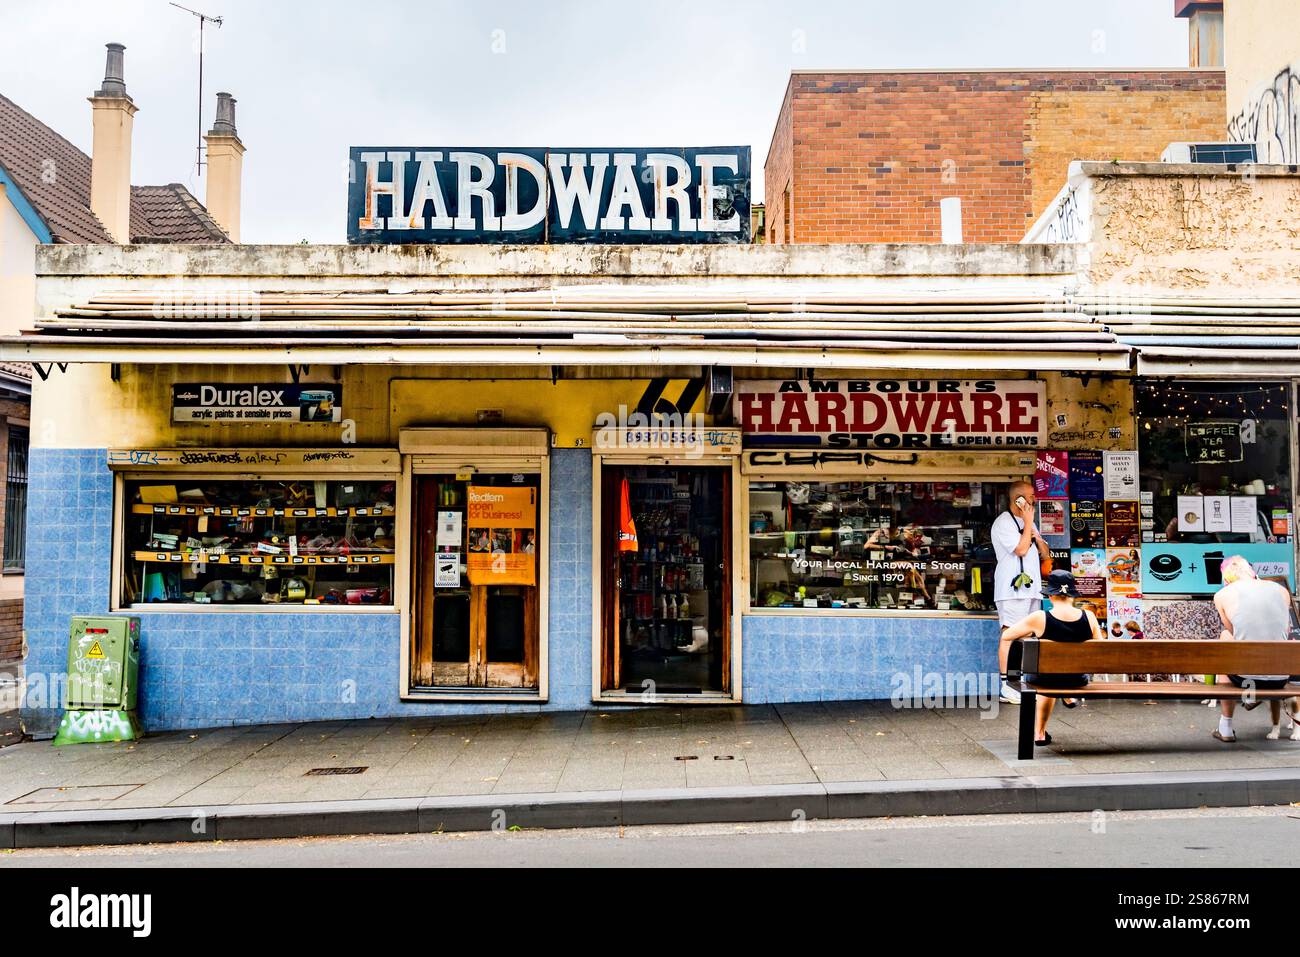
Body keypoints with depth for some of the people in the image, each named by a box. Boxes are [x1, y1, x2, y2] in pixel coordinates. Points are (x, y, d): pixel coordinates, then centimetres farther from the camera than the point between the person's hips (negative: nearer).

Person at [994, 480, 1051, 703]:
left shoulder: (1027, 523, 22)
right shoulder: (1003, 522, -7)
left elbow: (1045, 554, 22)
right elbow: (1021, 549, -18)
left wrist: (1037, 538, 3)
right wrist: (1028, 522, -9)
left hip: (1030, 588, 9)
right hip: (1012, 590, -9)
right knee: (1010, 634, -12)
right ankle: (1005, 687, -13)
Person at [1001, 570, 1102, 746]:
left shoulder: (1039, 618, -20)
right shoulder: (1089, 617, -13)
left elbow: (1005, 636, -8)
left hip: (1044, 679, -2)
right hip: (1077, 680, 2)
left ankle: (1040, 733, 43)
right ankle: (1069, 697, 60)